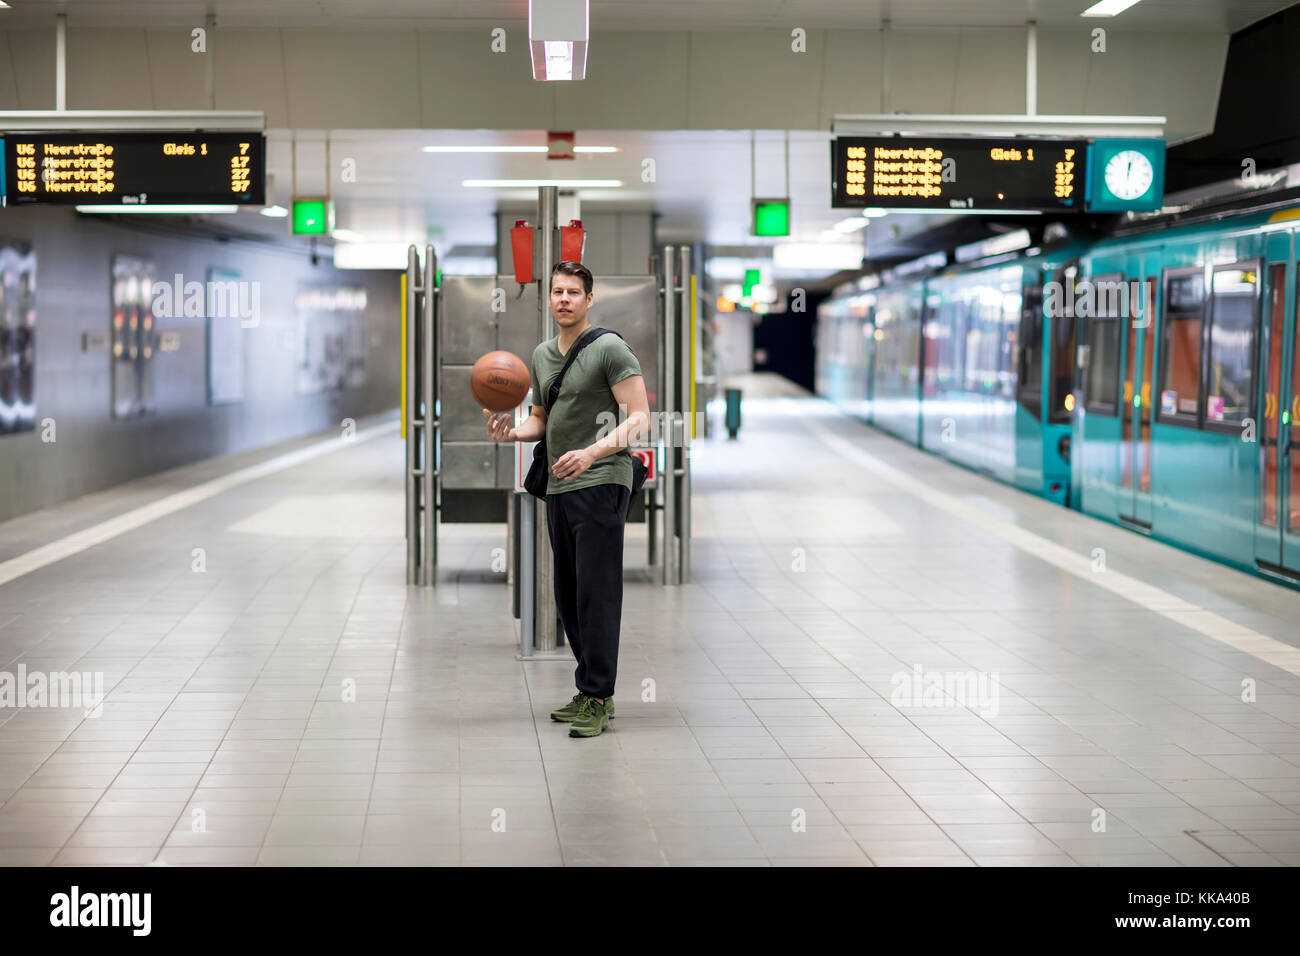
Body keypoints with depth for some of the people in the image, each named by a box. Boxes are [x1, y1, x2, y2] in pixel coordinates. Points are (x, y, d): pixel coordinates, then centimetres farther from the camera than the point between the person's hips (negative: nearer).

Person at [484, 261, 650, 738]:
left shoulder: (609, 349, -8)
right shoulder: (541, 355, 16)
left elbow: (639, 417, -13)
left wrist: (593, 452, -26)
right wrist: (512, 431, 4)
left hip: (601, 484, -8)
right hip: (559, 488, 8)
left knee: (597, 594, -10)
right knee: (569, 596, 11)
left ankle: (598, 700, -8)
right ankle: (590, 691, 20)